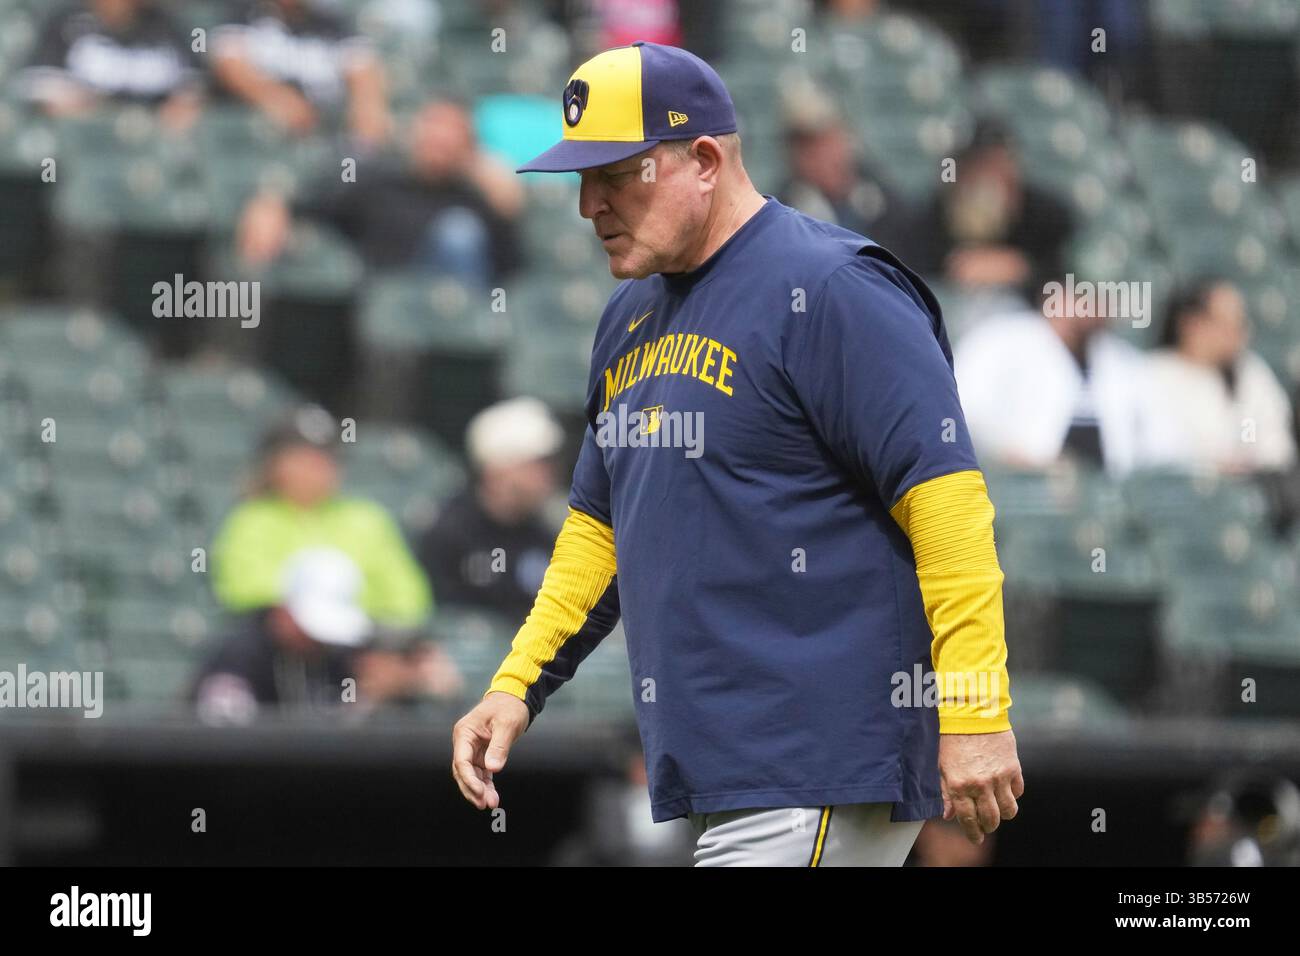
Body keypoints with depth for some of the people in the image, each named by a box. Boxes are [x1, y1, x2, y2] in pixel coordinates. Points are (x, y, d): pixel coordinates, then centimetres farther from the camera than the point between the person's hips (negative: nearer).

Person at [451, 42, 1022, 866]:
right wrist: (517, 687, 17)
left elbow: (945, 493, -18)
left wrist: (974, 718, -23)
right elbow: (601, 526, 28)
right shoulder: (633, 317, 18)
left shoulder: (826, 290, -11)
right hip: (711, 775, 9)